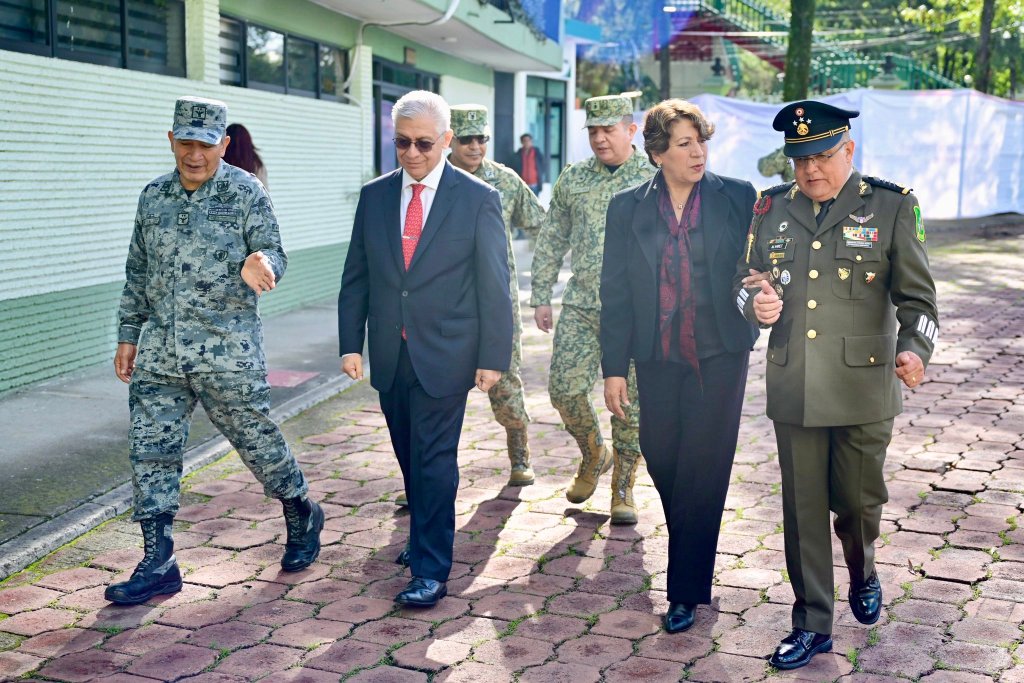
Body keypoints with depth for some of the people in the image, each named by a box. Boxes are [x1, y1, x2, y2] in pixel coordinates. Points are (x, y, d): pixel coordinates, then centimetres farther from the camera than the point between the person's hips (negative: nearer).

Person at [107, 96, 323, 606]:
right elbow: (137, 273, 17)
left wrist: (259, 263, -32)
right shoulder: (153, 197, 11)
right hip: (159, 352, 5)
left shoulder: (246, 193, -3)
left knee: (257, 440, 5)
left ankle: (302, 516, 31)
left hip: (228, 349, -4)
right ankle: (158, 564, 10)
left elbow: (273, 253, -8)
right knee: (151, 451, 2)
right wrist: (128, 335, 14)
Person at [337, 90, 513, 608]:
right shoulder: (374, 196, 6)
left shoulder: (478, 199, -5)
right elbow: (356, 276, 9)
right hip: (390, 354, 5)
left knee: (433, 459, -5)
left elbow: (494, 285, -5)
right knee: (409, 456, 15)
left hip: (445, 354, -4)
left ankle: (431, 570, 2)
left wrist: (493, 356, -8)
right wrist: (350, 343, 2)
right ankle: (426, 534, 35)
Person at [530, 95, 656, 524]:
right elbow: (551, 242, 14)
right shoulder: (571, 180, 10)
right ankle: (593, 456, 26)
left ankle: (623, 488, 17)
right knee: (564, 388, -3)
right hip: (580, 306, 3)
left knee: (629, 400, 1)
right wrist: (540, 297, 9)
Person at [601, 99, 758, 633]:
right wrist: (613, 367, 0)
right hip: (657, 357, 2)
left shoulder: (738, 197, 0)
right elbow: (615, 292, 3)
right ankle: (689, 547, 38)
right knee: (662, 461, 9)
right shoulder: (627, 207, 3)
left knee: (702, 469, -2)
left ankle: (687, 591, 8)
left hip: (719, 354, -2)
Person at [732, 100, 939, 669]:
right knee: (803, 510, 7)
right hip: (793, 389, 2)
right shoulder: (772, 208, 9)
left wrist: (914, 347, -19)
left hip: (863, 389, -2)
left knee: (856, 501, 8)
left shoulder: (891, 206, 0)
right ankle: (812, 624, 20)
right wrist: (755, 302, -9)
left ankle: (862, 574, 42)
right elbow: (745, 278, 15)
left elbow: (917, 296, 0)